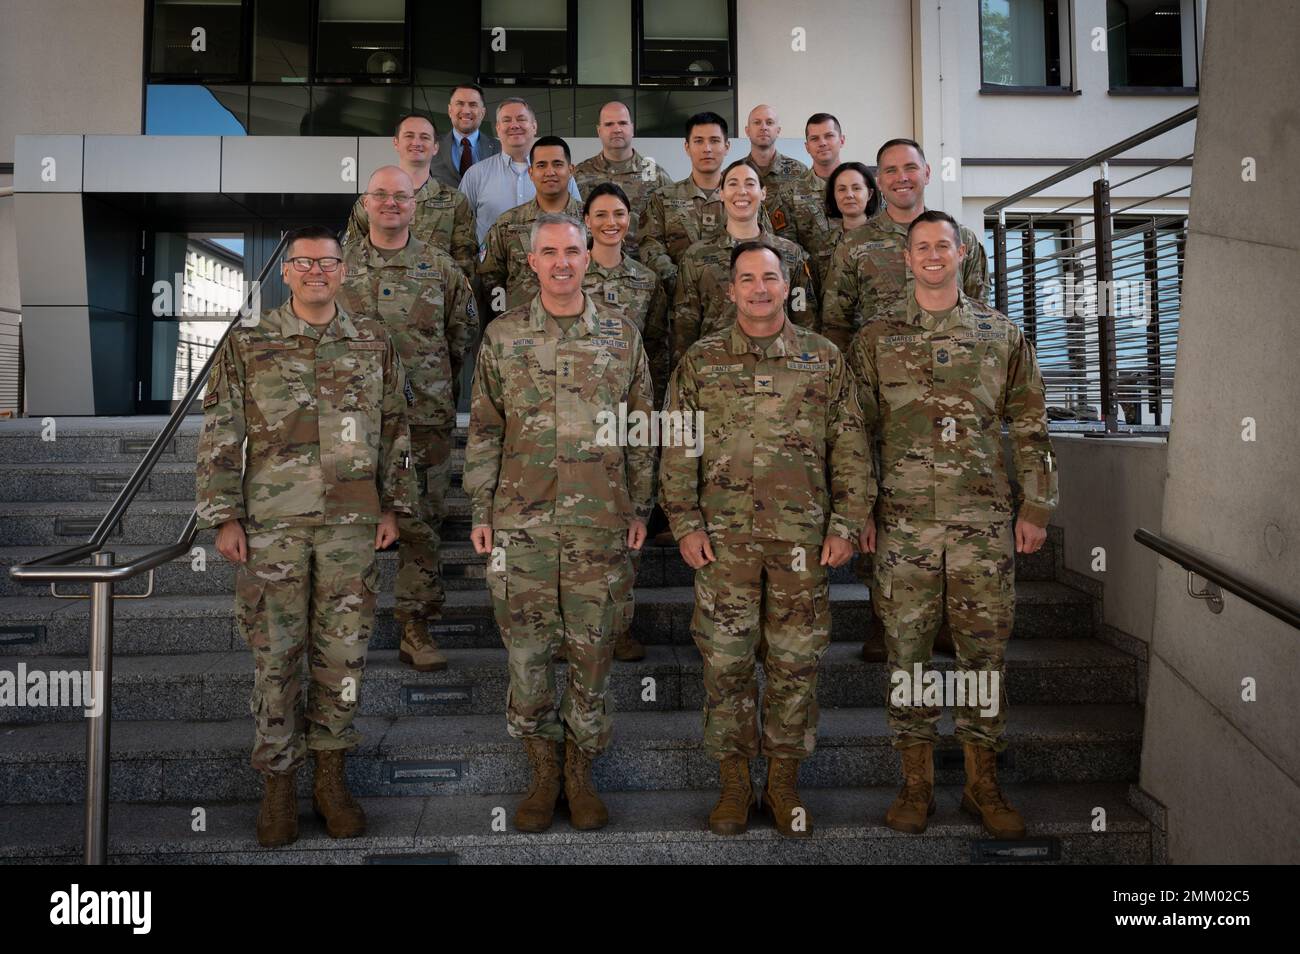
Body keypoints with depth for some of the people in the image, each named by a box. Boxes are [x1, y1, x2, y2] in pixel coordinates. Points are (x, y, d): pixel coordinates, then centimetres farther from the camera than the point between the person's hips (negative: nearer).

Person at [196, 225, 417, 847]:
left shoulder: (373, 344, 8)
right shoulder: (247, 344, 3)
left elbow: (395, 431, 11)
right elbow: (219, 437, 2)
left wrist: (392, 505, 7)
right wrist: (224, 517, -4)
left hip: (351, 523, 2)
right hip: (271, 523, -1)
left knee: (343, 653, 7)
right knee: (275, 656, 5)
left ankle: (331, 776, 22)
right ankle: (278, 783, 19)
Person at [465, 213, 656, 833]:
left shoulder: (621, 335, 5)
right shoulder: (503, 337, 4)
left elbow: (642, 429, 8)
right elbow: (483, 431, 6)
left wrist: (640, 508, 5)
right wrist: (480, 512, 2)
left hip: (600, 524, 0)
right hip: (520, 523, 0)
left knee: (592, 650, 7)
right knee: (526, 650, 6)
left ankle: (581, 771, 24)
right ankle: (543, 770, 25)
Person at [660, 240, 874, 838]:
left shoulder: (824, 358, 8)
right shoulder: (701, 360, 8)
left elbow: (849, 448, 6)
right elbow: (677, 449, 6)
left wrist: (846, 524, -1)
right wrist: (685, 523, -2)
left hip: (802, 537, 0)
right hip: (723, 537, 0)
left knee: (795, 663, 6)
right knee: (725, 661, 4)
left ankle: (785, 780, 22)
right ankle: (733, 782, 20)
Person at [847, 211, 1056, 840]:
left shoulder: (1003, 336, 9)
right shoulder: (876, 340, 6)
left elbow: (1030, 430, 10)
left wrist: (1036, 507, 4)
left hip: (984, 522, 1)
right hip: (904, 522, 0)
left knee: (985, 652, 7)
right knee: (907, 652, 4)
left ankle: (982, 783, 22)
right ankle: (917, 783, 19)